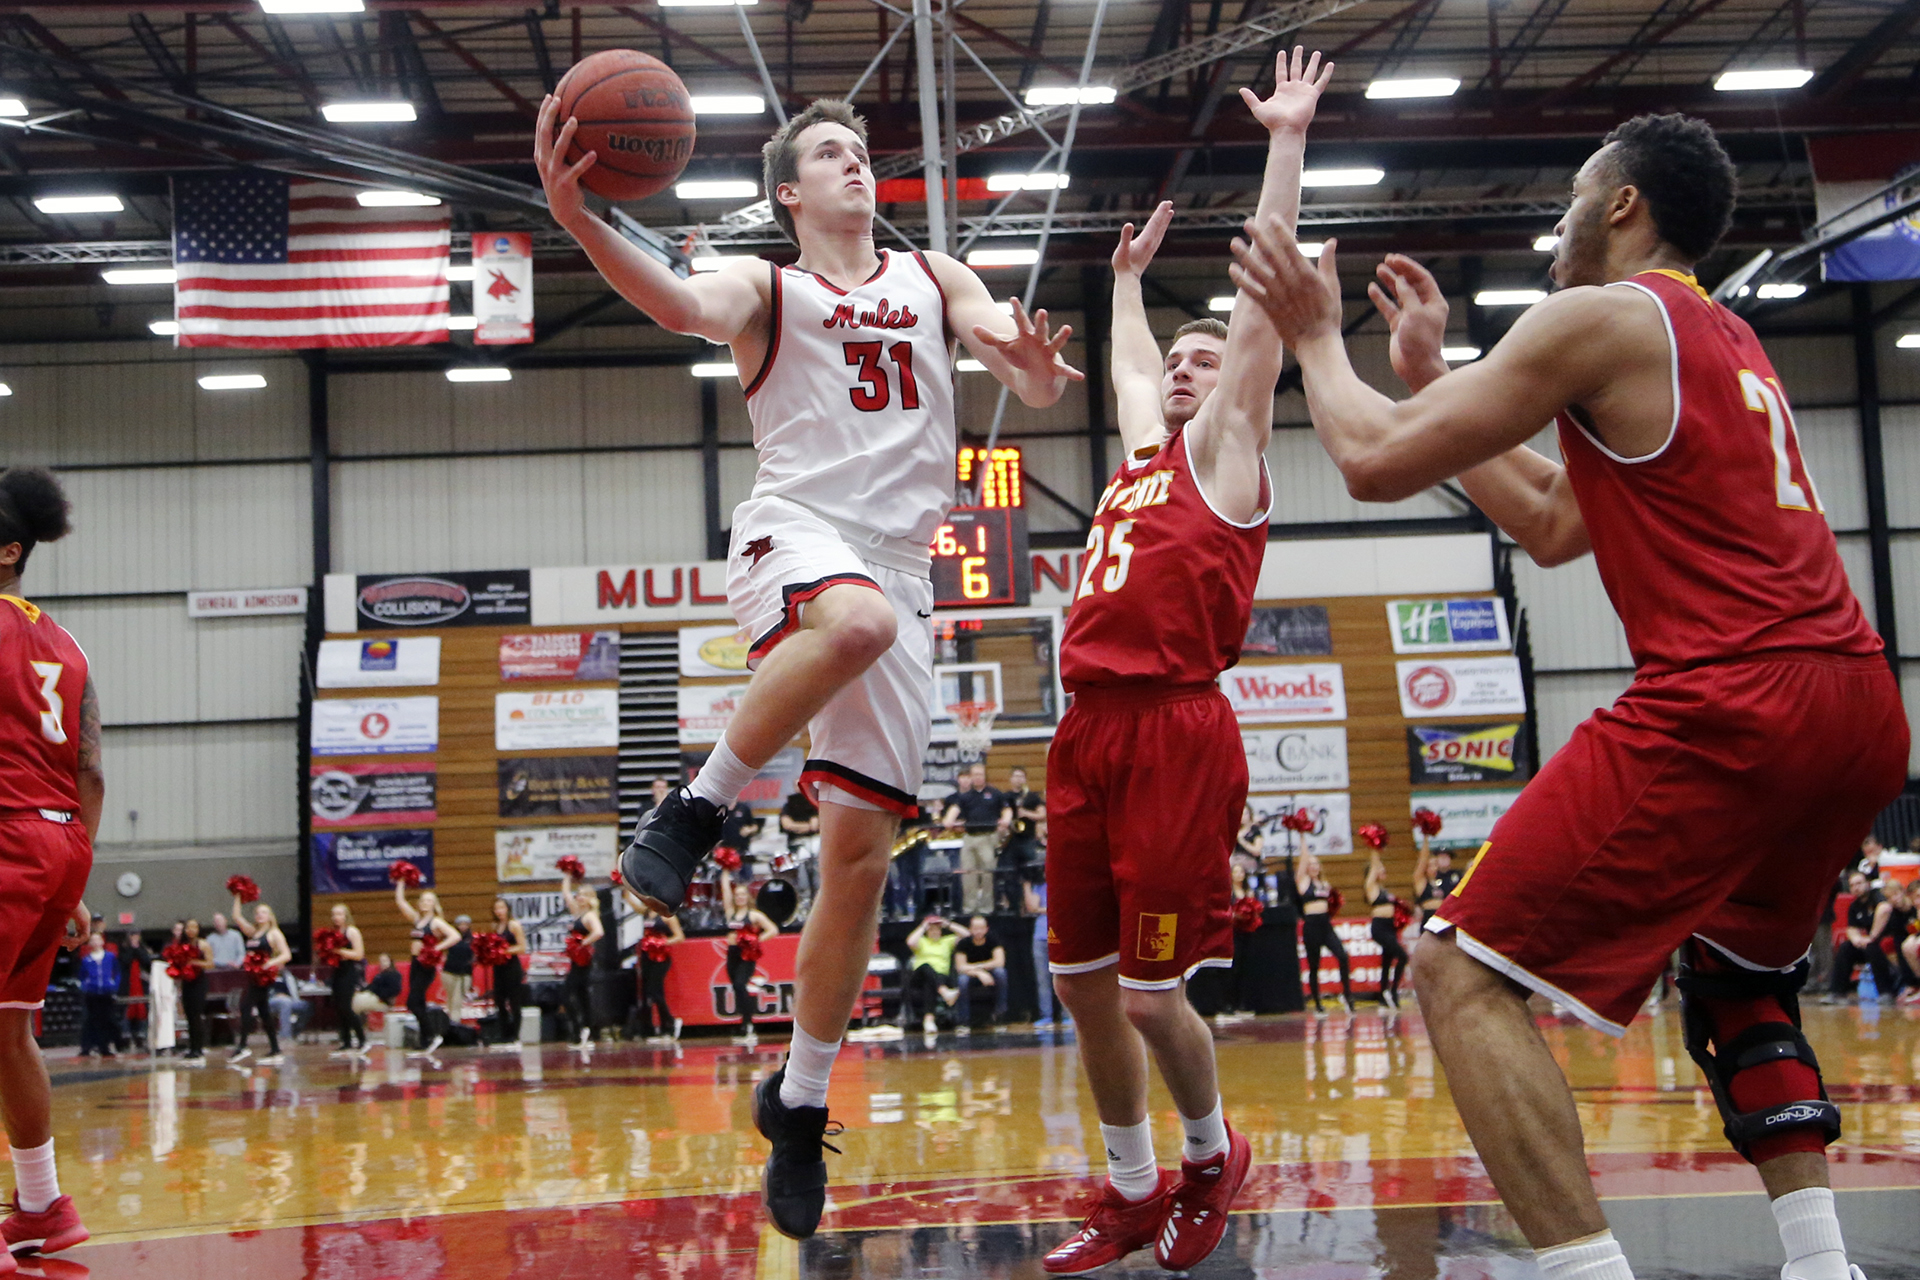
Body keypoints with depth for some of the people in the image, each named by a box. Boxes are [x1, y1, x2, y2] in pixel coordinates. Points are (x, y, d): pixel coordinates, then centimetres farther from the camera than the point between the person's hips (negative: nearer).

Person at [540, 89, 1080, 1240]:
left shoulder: (935, 280, 20)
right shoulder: (767, 285, 9)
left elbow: (1037, 383, 9)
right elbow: (685, 303, -14)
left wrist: (1037, 362, -18)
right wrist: (580, 220, -34)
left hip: (899, 572, 4)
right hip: (795, 535, -4)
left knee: (861, 856, 0)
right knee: (856, 619, -43)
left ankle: (800, 1104, 14)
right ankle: (698, 809, -24)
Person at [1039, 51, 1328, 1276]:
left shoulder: (1225, 452, 4)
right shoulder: (1144, 452, 21)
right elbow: (1131, 359, 42)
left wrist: (1287, 142, -2)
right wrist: (1130, 276, 53)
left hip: (1176, 731, -7)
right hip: (1090, 730, 8)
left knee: (1153, 993, -6)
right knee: (1085, 985, 9)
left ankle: (1212, 1154, 20)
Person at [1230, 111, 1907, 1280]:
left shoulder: (1599, 318, -2)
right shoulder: (1730, 343, 25)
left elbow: (1376, 463, -3)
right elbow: (1552, 526, 29)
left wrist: (1316, 334, 15)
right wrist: (1431, 374, 32)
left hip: (1727, 706, -9)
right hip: (1861, 705, 9)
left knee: (1463, 973, -3)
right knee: (1740, 982, 30)